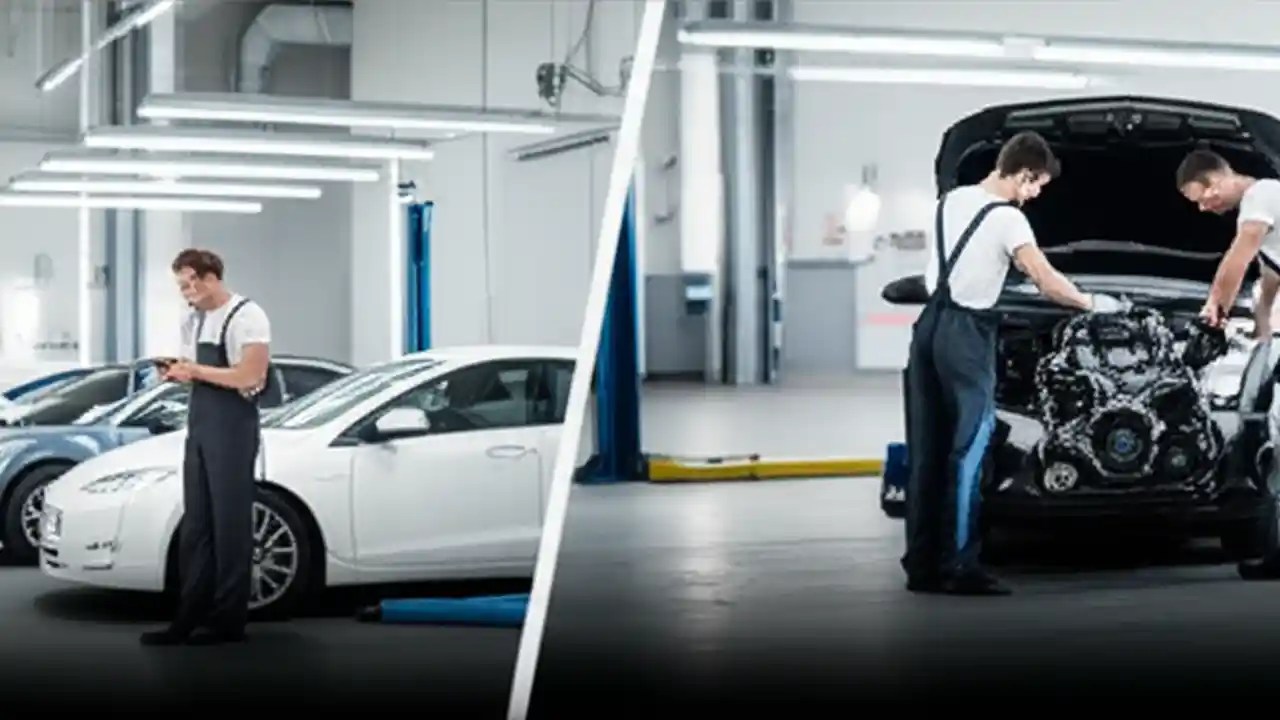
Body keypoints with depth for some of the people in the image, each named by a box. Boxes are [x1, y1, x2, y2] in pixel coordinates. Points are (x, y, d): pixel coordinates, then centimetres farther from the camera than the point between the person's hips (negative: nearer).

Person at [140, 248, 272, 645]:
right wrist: (178, 373, 2)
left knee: (230, 524, -4)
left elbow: (249, 376, -17)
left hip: (233, 427, -8)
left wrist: (195, 370, -16)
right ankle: (190, 618, 11)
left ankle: (227, 620, 2)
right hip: (198, 425, 8)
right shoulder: (193, 321, 15)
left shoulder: (246, 316, -10)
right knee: (194, 524, 8)